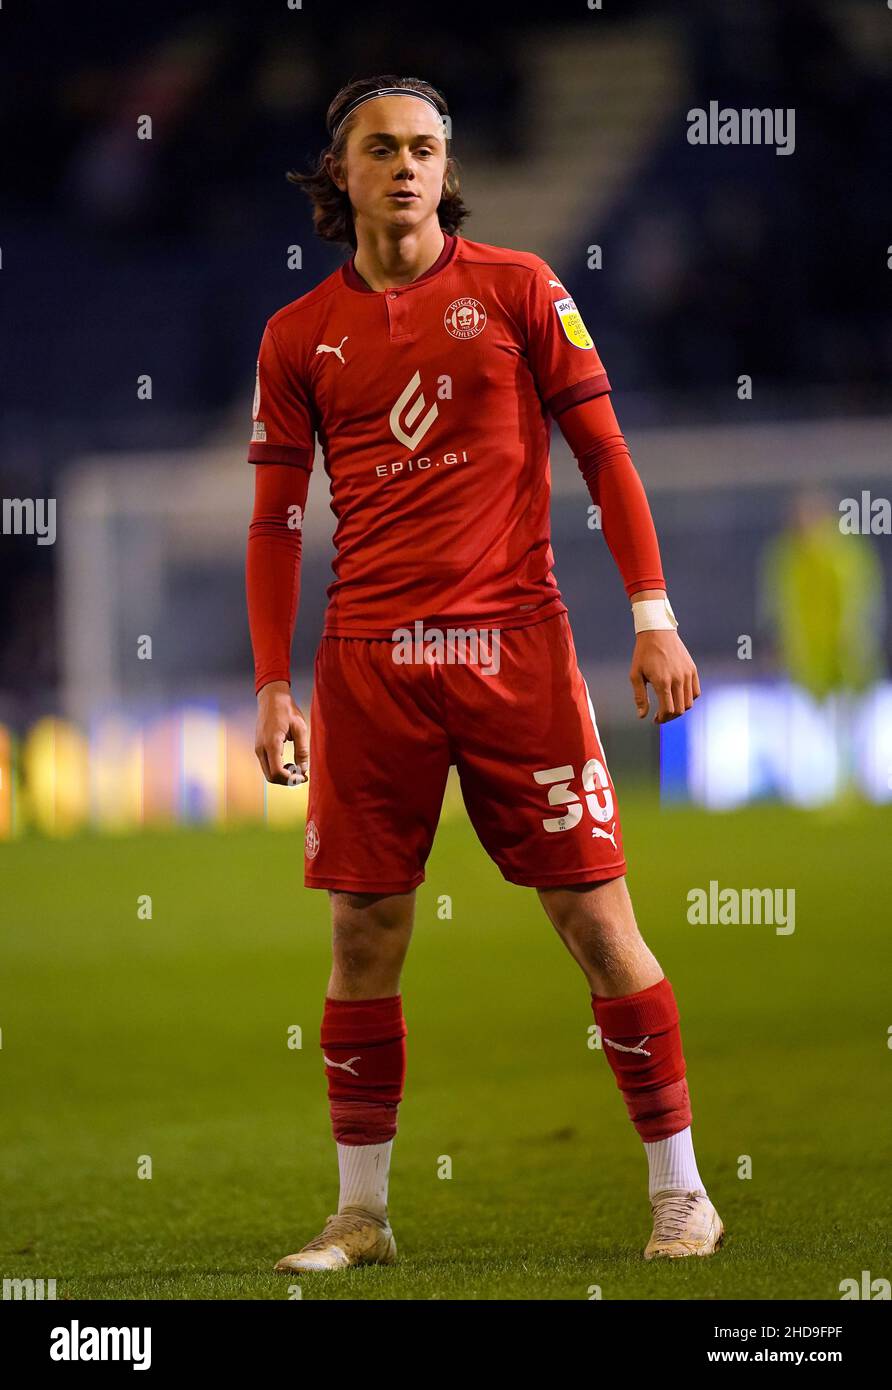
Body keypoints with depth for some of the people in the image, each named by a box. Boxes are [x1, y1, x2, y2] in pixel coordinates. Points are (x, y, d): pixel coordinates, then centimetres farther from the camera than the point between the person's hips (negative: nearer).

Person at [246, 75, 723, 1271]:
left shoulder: (515, 288, 4)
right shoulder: (300, 338, 9)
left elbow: (603, 450, 3)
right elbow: (277, 519, 12)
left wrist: (654, 615, -4)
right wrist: (271, 685, 5)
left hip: (515, 647, -2)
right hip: (368, 664, 2)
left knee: (597, 918, -4)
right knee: (364, 936, 3)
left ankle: (679, 1193, 5)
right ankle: (361, 1215, 13)